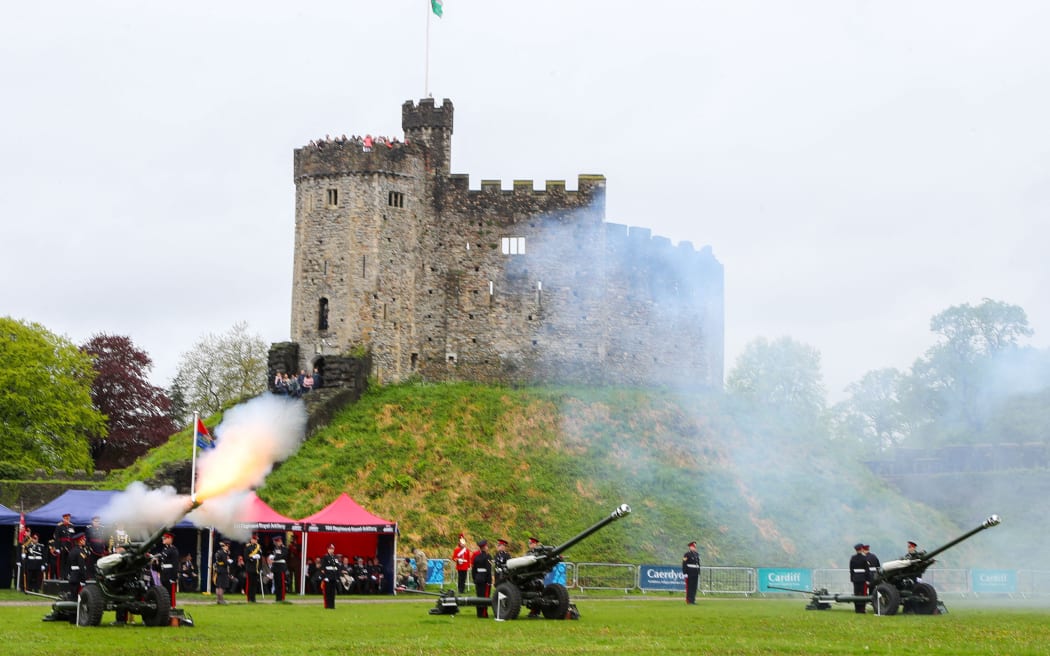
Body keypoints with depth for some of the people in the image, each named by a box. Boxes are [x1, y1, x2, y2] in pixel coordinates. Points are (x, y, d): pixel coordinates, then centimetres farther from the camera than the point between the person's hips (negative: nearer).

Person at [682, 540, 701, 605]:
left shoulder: (697, 554, 16)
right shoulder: (687, 554, -6)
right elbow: (684, 564, -10)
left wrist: (699, 573, 15)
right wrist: (685, 573, -15)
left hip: (695, 573, 7)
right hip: (689, 574, -7)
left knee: (694, 587, 5)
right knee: (689, 587, -4)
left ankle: (693, 599, 10)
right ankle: (689, 600, -2)